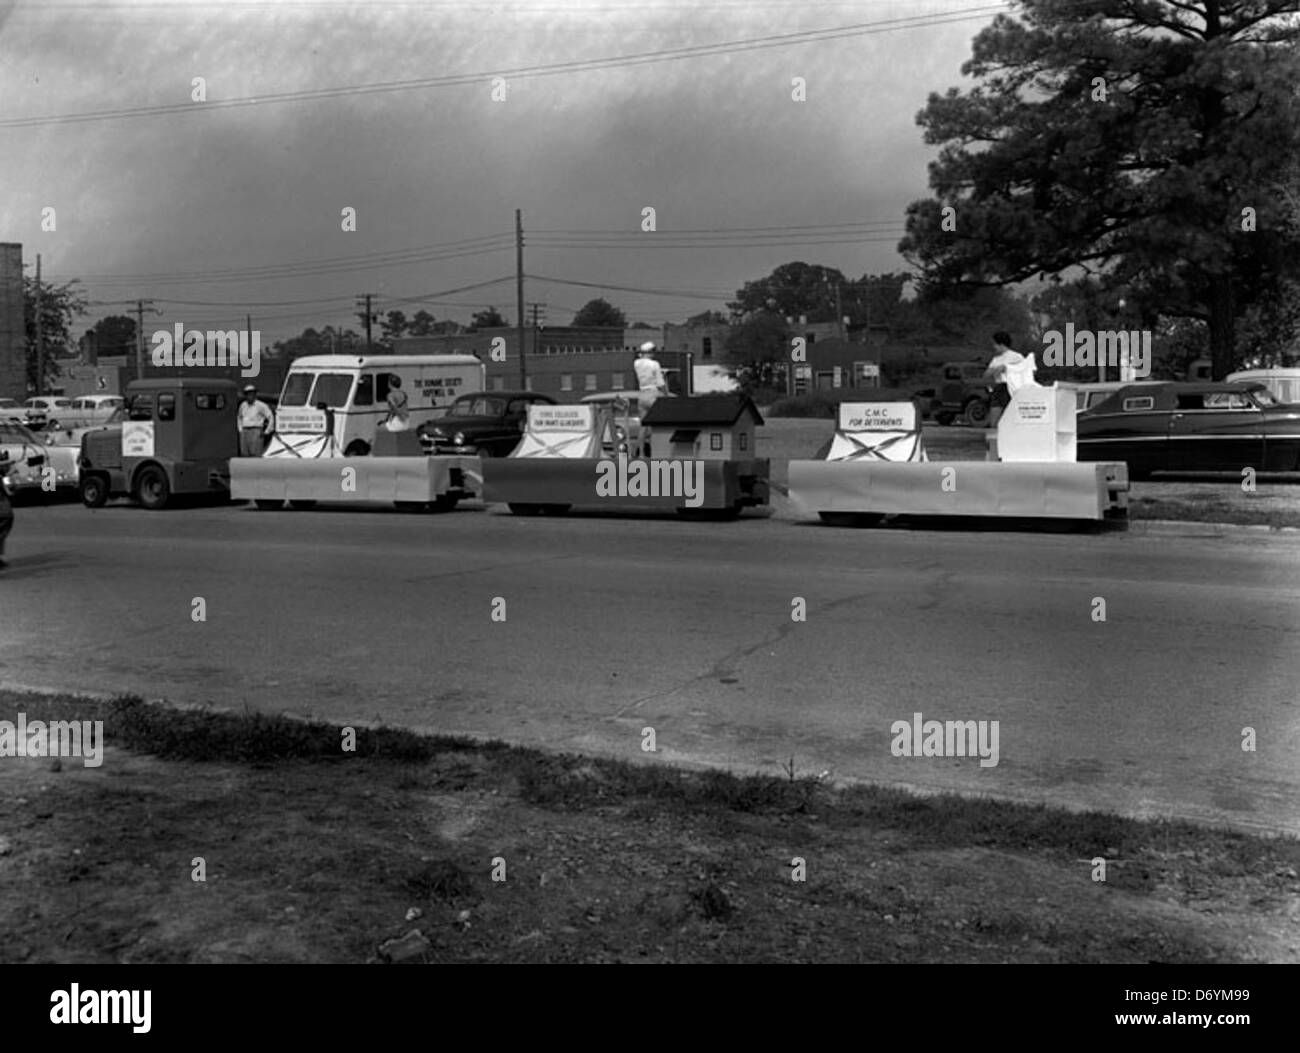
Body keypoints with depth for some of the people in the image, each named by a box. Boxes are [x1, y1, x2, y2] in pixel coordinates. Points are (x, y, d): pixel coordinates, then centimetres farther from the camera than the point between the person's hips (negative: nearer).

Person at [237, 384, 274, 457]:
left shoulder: (261, 405, -6)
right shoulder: (243, 405, 13)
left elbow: (271, 418, -5)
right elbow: (240, 417, 31)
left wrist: (266, 432, -8)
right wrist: (240, 430, 21)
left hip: (256, 432, -6)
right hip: (244, 432, 6)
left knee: (255, 454, -13)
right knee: (244, 455, 0)